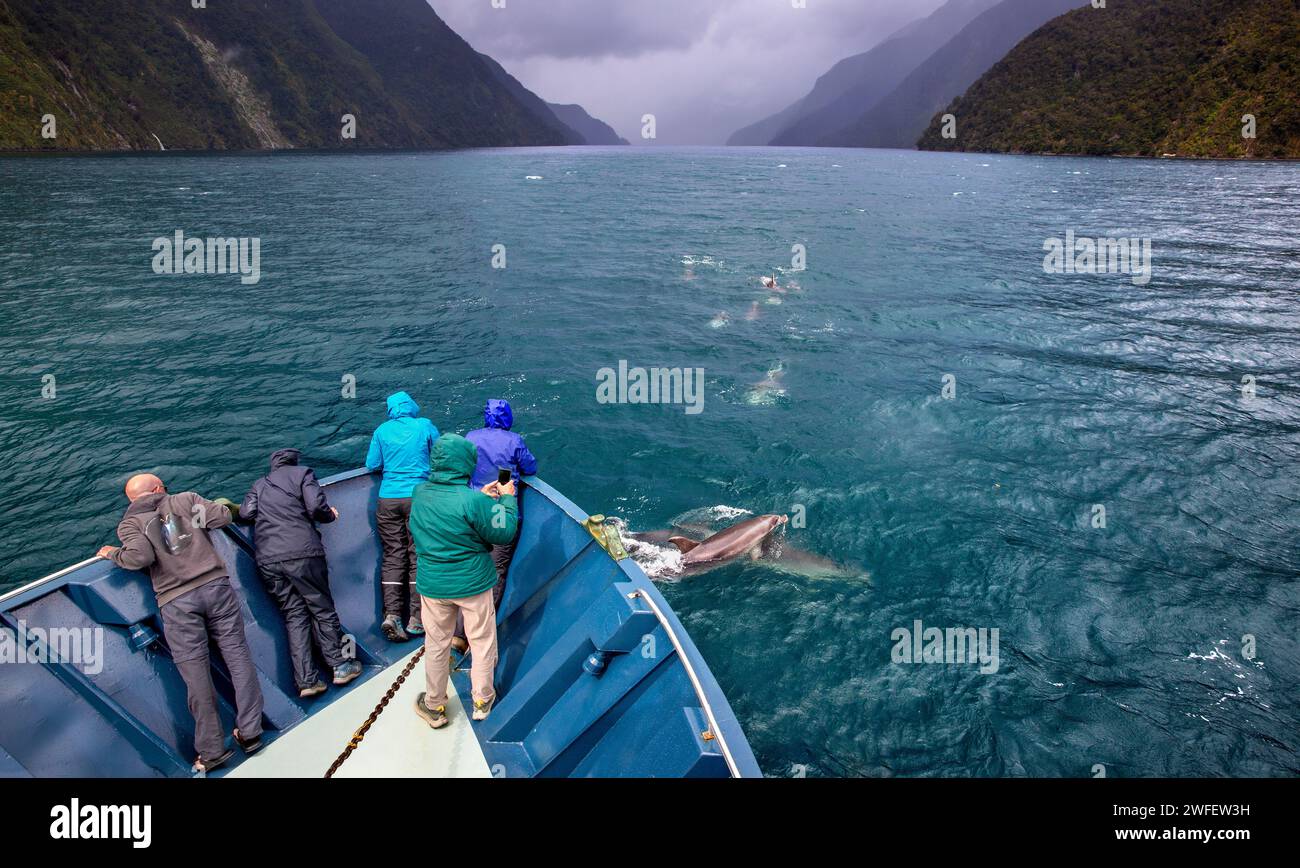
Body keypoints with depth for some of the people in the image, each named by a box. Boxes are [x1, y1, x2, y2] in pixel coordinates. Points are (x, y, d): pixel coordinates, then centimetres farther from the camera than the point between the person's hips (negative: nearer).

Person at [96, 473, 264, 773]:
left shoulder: (129, 524, 8)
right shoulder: (186, 499, 13)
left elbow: (140, 556, -9)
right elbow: (222, 517, 5)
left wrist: (112, 553, 9)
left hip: (177, 601, -1)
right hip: (215, 585, 1)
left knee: (195, 672, 1)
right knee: (236, 653, 8)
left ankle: (212, 751, 7)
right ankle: (250, 732, 9)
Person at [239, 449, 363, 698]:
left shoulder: (259, 484, 22)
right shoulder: (302, 473, 9)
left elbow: (246, 513, 8)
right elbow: (316, 507, -6)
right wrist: (331, 515, 14)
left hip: (267, 560, 4)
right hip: (302, 553, -4)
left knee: (294, 615, 8)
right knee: (323, 609, 8)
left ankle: (306, 681, 4)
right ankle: (340, 666, 14)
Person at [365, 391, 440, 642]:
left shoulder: (382, 430, 5)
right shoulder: (425, 426, 1)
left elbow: (372, 464, 8)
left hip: (388, 499, 2)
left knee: (393, 555, 6)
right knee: (418, 556, 3)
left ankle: (391, 614, -5)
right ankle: (415, 619, 3)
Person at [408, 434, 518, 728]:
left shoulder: (420, 493, -7)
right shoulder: (472, 500, -25)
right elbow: (504, 533, -14)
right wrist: (507, 499, -3)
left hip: (432, 583, 4)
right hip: (473, 583, -4)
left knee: (436, 644, 18)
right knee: (482, 640, 17)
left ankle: (434, 706, 32)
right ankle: (482, 700, 32)